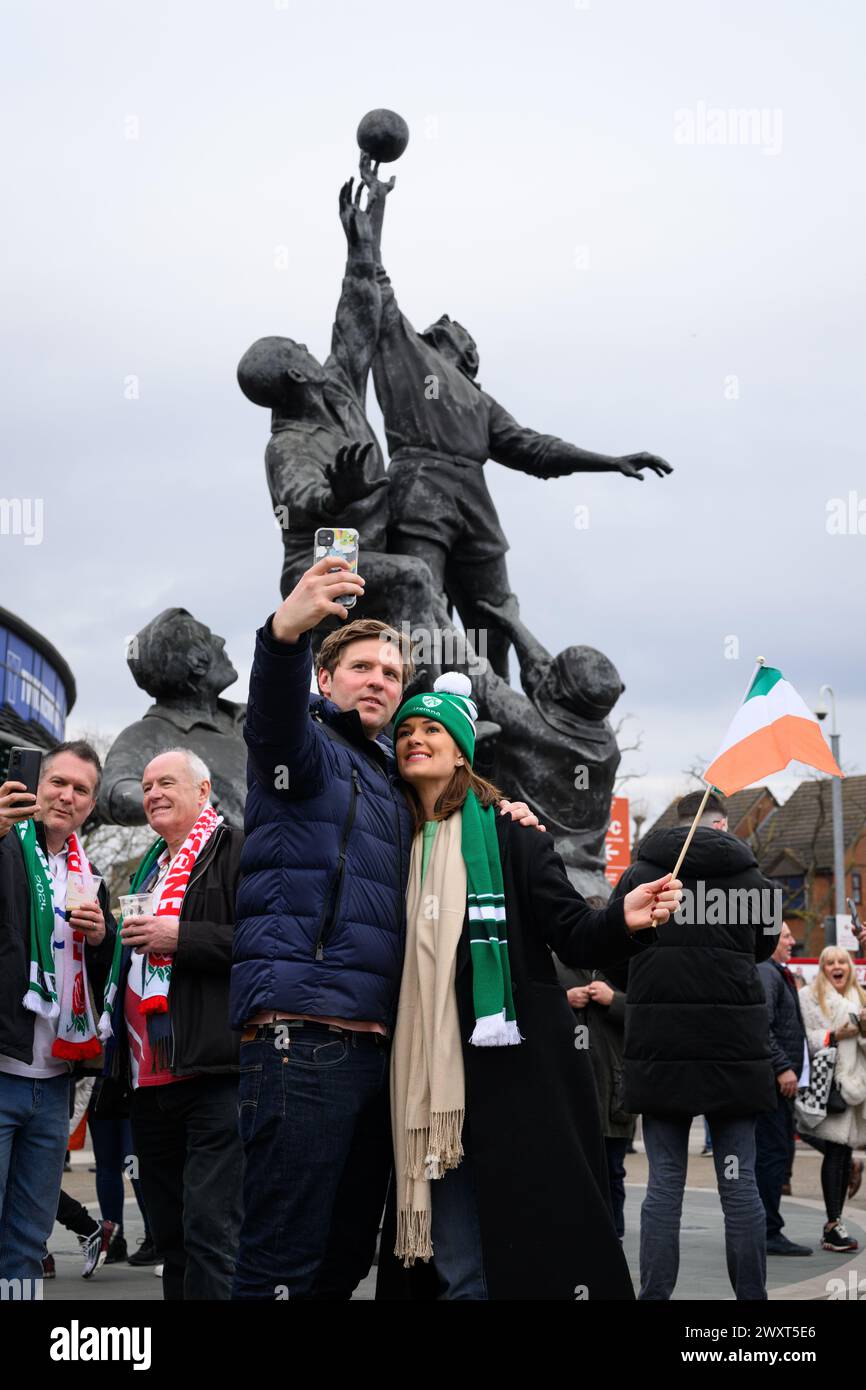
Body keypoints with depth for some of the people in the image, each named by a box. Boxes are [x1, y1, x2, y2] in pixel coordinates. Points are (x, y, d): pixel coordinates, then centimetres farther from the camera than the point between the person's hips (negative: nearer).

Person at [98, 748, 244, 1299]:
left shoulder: (237, 851, -2)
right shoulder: (149, 869, 25)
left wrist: (180, 938, -16)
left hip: (214, 1070, -9)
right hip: (151, 1077, 9)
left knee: (211, 1229, -13)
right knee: (169, 1230, 11)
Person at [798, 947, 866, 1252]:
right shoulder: (810, 997, 2)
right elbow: (804, 1037, -7)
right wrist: (834, 1036, -17)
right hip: (828, 1081, -6)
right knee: (835, 1150, -12)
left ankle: (834, 1223, 11)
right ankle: (833, 1225, -12)